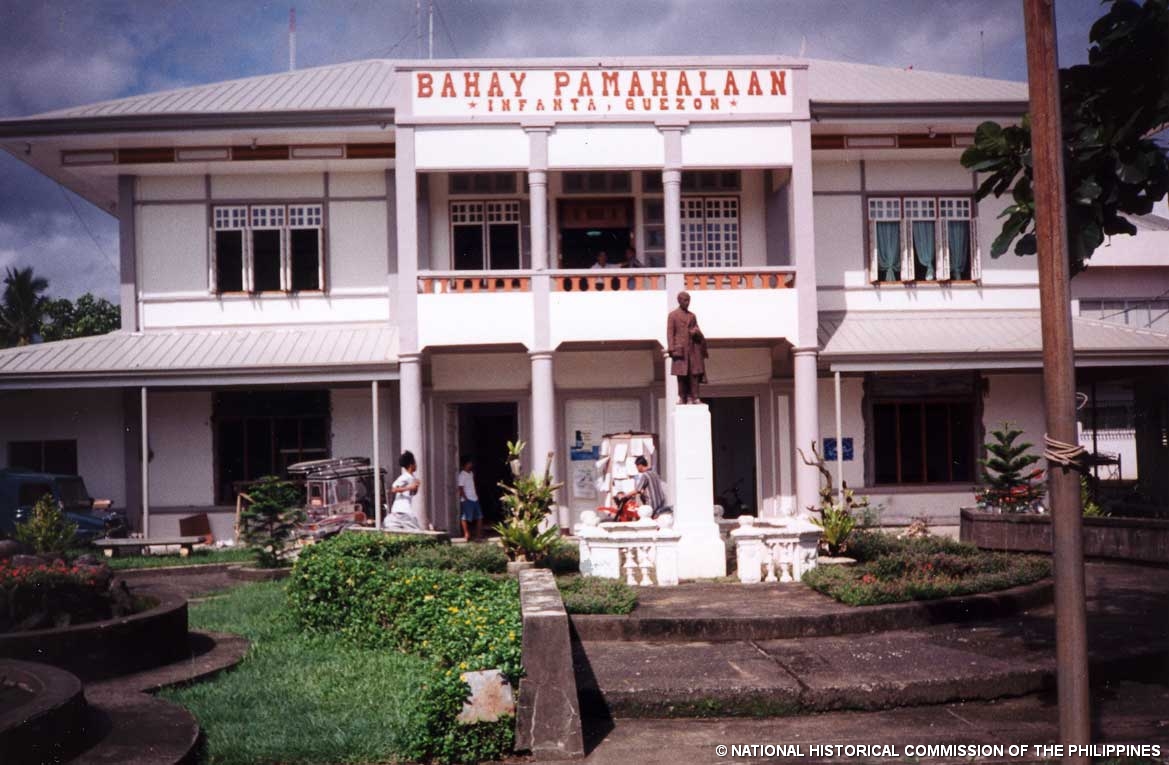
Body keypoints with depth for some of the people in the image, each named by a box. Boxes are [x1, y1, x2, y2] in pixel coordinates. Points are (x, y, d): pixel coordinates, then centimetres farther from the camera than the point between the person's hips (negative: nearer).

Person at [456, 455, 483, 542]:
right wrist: (466, 499, -15)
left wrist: (477, 495, 11)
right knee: (465, 518, -1)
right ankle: (466, 534, 5)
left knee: (479, 517, 8)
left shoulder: (471, 473, 13)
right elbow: (461, 489, -14)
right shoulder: (462, 475, -12)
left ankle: (479, 534, 14)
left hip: (475, 499, 8)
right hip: (466, 500, -8)